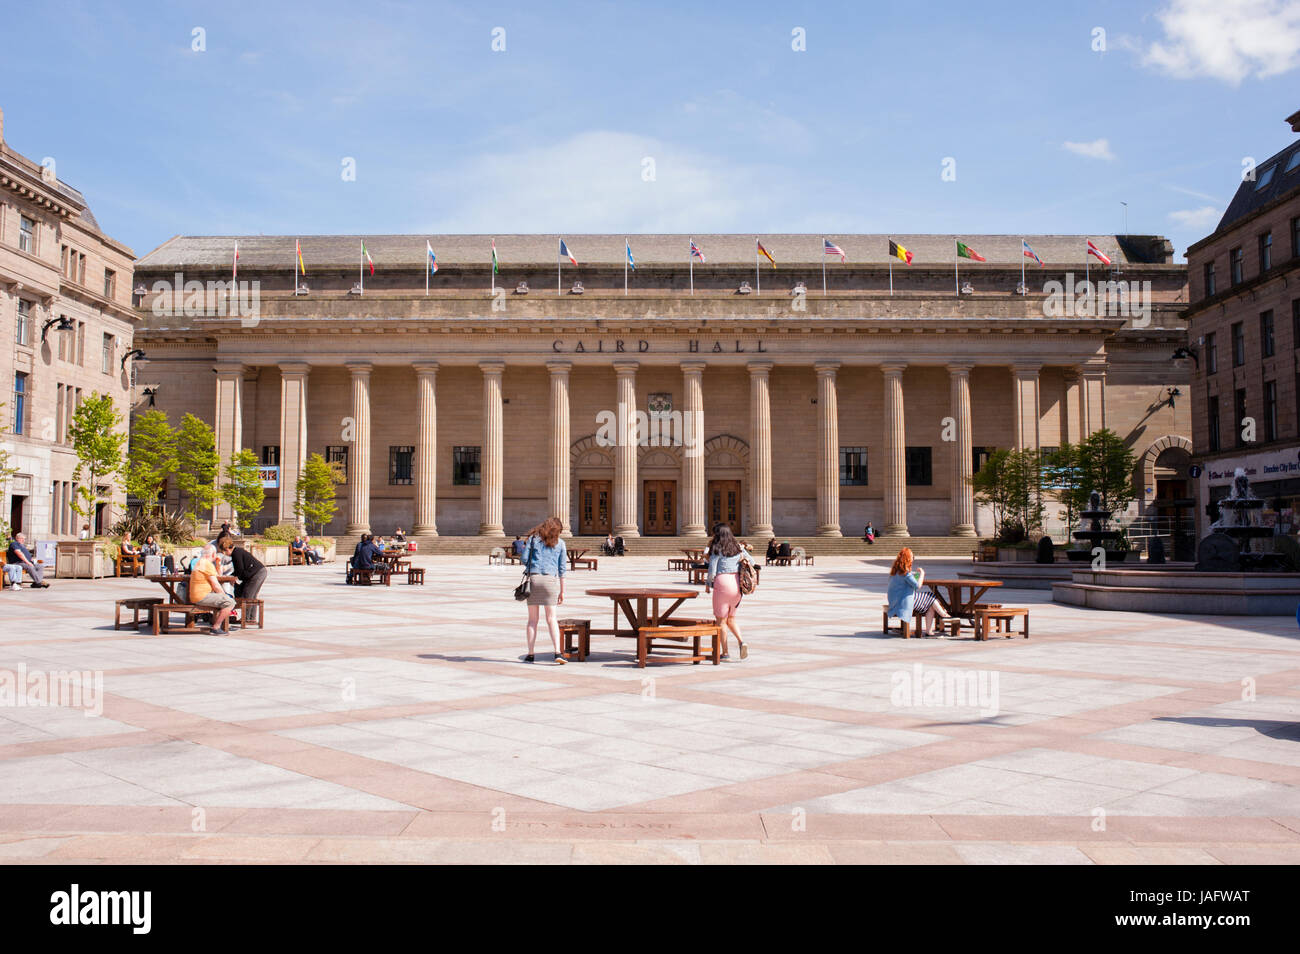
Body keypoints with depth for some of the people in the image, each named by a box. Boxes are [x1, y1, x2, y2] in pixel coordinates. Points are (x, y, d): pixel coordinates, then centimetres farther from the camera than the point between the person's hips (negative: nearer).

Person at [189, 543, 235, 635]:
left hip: (195, 596, 11)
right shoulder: (208, 564, -15)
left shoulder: (199, 562, 19)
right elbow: (216, 585, -14)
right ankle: (216, 627, -13)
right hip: (202, 597, -11)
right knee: (230, 602, -18)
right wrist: (225, 595, -3)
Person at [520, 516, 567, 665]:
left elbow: (524, 559, 0)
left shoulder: (533, 538, 7)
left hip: (533, 578, 0)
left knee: (532, 619, 7)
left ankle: (530, 654, 7)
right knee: (551, 619, 2)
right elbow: (562, 569, 7)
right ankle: (557, 652, -10)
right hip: (551, 580, 0)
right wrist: (562, 591, 11)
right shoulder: (560, 543, 8)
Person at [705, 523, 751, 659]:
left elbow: (712, 571, -9)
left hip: (722, 583, -6)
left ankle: (725, 652, 8)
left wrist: (708, 584, 7)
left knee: (721, 620, 6)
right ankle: (741, 642, -5)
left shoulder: (716, 549, -7)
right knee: (731, 619, 18)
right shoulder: (738, 548, 9)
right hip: (737, 583, 6)